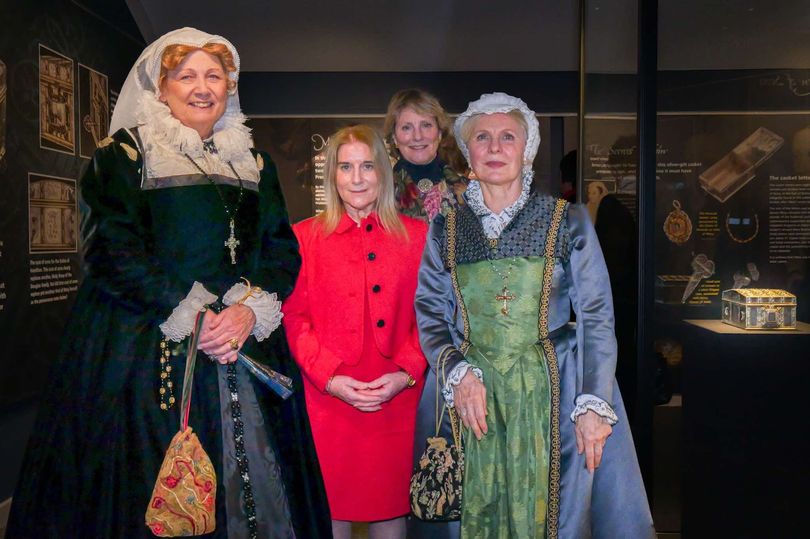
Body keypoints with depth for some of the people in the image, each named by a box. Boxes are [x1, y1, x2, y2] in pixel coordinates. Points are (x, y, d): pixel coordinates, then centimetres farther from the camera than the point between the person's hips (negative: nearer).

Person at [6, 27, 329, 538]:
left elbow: (282, 248, 7)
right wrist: (188, 316, -16)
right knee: (157, 494, 2)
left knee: (252, 476, 8)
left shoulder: (253, 161, 14)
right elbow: (113, 250, -7)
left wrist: (250, 309, -11)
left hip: (246, 343, 4)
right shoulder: (124, 155, 2)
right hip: (148, 350, -3)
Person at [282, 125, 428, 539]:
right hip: (326, 401, -1)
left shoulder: (415, 235, 7)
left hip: (396, 401, 1)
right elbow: (293, 318, 0)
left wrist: (407, 373, -9)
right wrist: (329, 378, -11)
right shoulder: (305, 236, 4)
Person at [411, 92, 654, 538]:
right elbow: (429, 314, 5)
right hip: (468, 395, 2)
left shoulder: (568, 222, 0)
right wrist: (458, 373, -12)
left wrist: (594, 404, -11)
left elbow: (597, 319, -3)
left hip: (553, 393, -1)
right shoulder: (445, 229, 6)